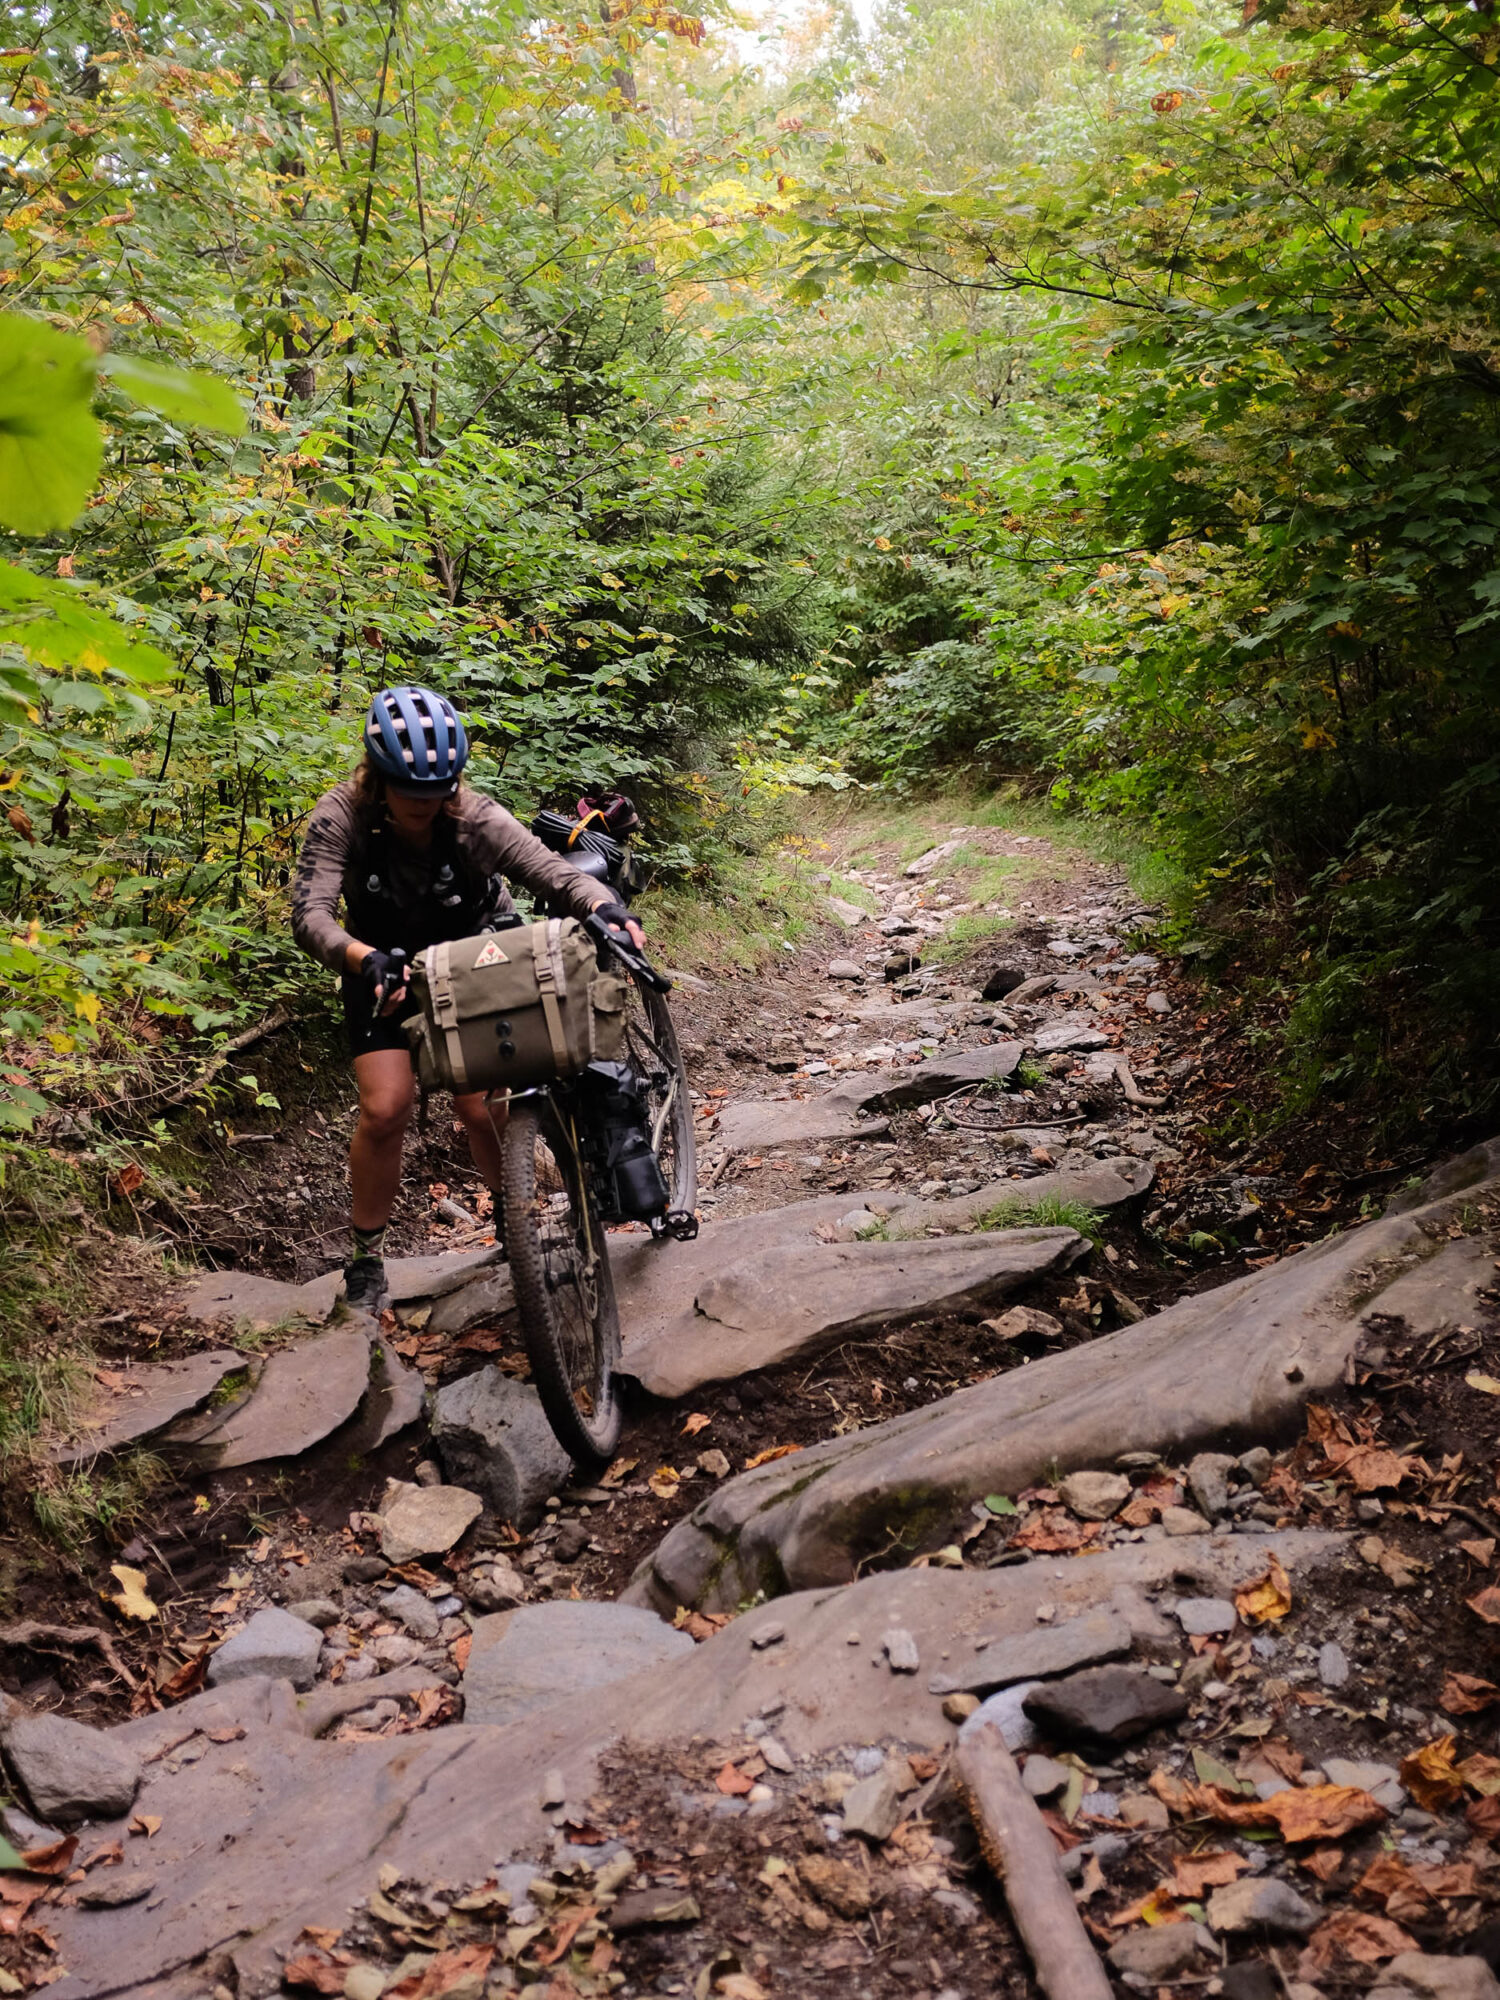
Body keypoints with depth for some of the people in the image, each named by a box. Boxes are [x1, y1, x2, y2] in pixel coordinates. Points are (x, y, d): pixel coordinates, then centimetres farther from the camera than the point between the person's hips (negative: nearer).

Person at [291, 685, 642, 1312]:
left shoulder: (475, 818, -26)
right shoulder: (341, 817, -26)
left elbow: (554, 872, -34)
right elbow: (311, 912, -36)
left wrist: (606, 908, -56)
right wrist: (365, 959, -55)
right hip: (386, 969, 0)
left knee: (481, 1106, -10)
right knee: (385, 1109, -13)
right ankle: (367, 1259, 7)